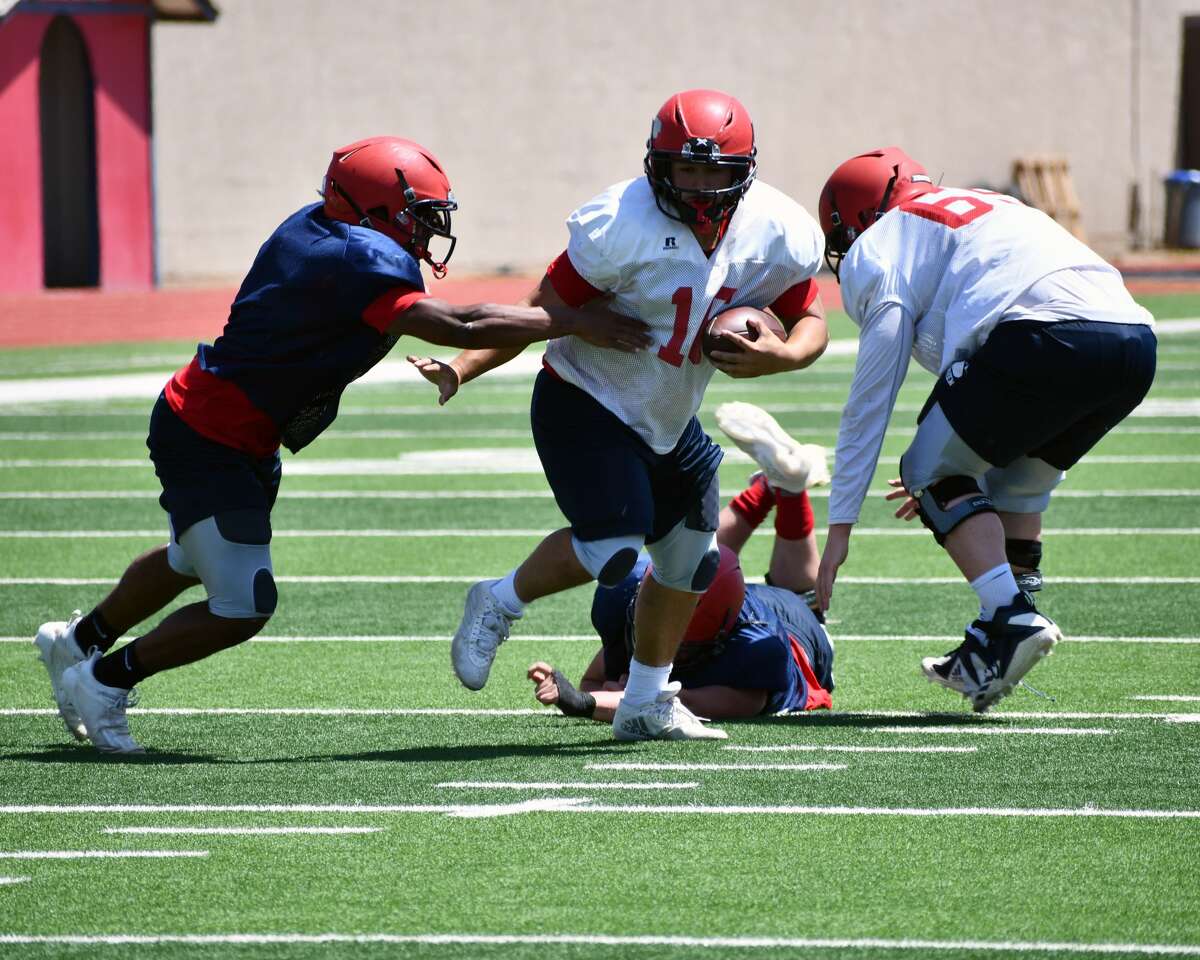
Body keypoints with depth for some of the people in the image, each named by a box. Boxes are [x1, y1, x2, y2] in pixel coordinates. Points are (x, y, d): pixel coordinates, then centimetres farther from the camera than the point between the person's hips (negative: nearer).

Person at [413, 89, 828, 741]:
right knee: (612, 547, -21)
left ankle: (646, 704, 29)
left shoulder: (776, 236, -11)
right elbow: (544, 313, -18)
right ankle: (499, 603, 6)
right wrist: (460, 370, -25)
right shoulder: (621, 228, -27)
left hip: (667, 419, 7)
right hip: (585, 405, -7)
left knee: (689, 559, 11)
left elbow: (811, 323, 1)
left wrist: (777, 357, -22)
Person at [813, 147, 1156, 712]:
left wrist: (839, 527, 16)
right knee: (1013, 482, 26)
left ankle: (1012, 618, -7)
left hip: (1050, 337, -8)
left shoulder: (881, 248, 15)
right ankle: (999, 641, 19)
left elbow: (869, 404, 12)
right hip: (1137, 342, 8)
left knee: (929, 473, 8)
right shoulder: (986, 206, 38)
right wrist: (951, 471, 52)